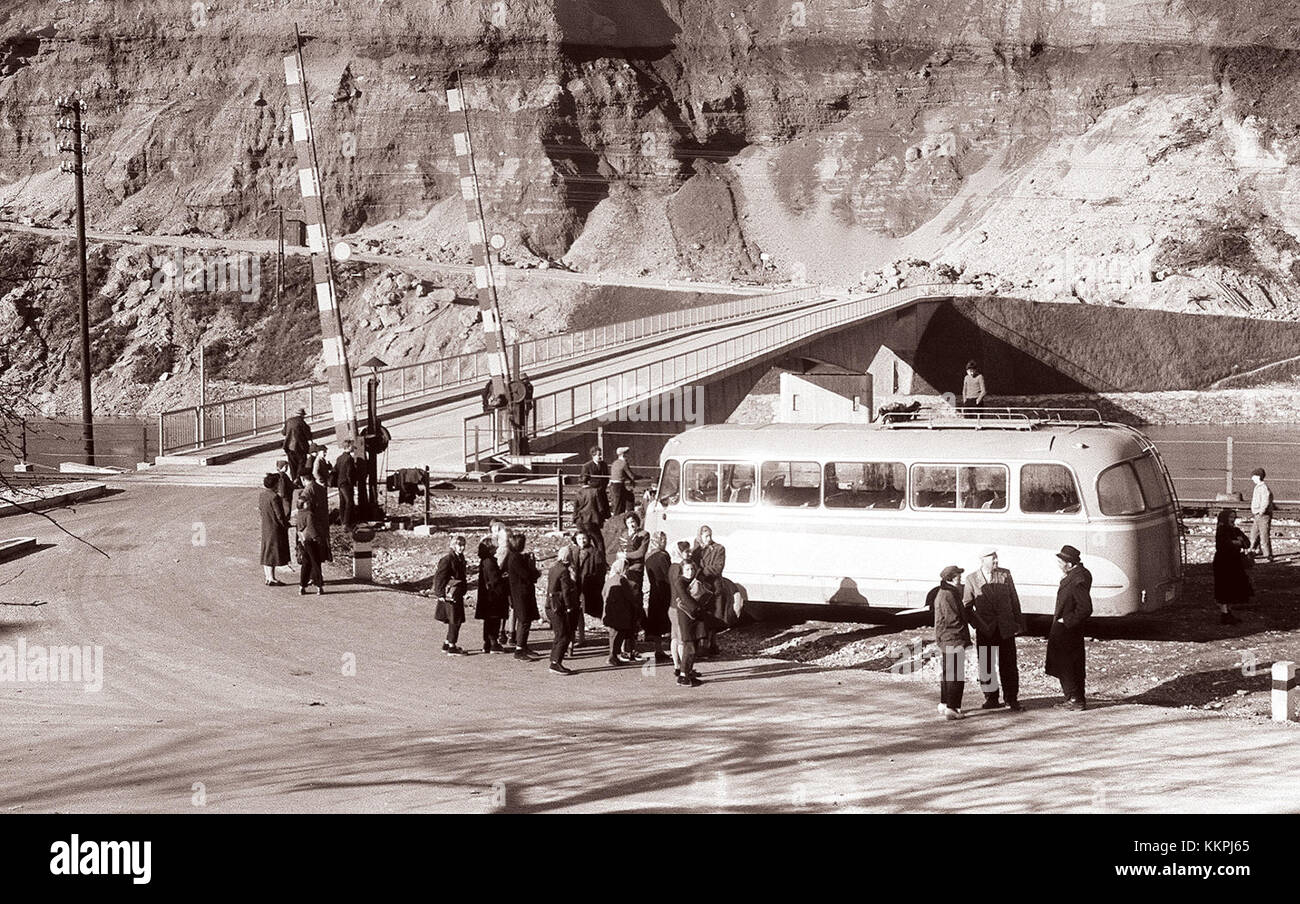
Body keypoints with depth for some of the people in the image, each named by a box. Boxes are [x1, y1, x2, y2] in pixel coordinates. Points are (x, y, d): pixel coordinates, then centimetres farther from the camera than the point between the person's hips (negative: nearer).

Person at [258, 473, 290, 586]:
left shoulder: (261, 495, 3)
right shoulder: (274, 497, -22)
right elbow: (279, 515, -20)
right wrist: (286, 525, -4)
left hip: (265, 527, 8)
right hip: (275, 528, -8)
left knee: (267, 552, 14)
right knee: (273, 552, -2)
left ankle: (267, 577, 22)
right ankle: (271, 579, 1)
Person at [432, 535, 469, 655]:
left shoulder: (460, 558, 12)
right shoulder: (448, 559, -15)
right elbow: (439, 577, -17)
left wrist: (463, 592, 21)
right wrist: (441, 594, -20)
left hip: (458, 594, 9)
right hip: (450, 595, -9)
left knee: (456, 621, 14)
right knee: (455, 621, -5)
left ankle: (447, 644, 25)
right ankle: (451, 647, 1)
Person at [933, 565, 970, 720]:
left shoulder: (940, 593, 15)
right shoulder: (948, 595, -18)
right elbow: (953, 620, -21)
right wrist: (965, 636, -13)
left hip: (944, 641, 11)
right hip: (953, 640, -11)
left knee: (946, 673, 19)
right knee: (956, 676, -8)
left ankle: (944, 704, 29)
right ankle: (951, 708, -9)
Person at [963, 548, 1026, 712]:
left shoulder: (1005, 575, 3)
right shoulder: (972, 579, 0)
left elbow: (1014, 600, 6)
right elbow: (966, 606, 6)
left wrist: (1019, 623, 4)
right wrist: (977, 624, -4)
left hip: (1005, 629, 0)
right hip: (985, 630, 0)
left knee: (1008, 666, 1)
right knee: (986, 666, 5)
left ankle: (1012, 700, 7)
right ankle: (991, 699, 17)